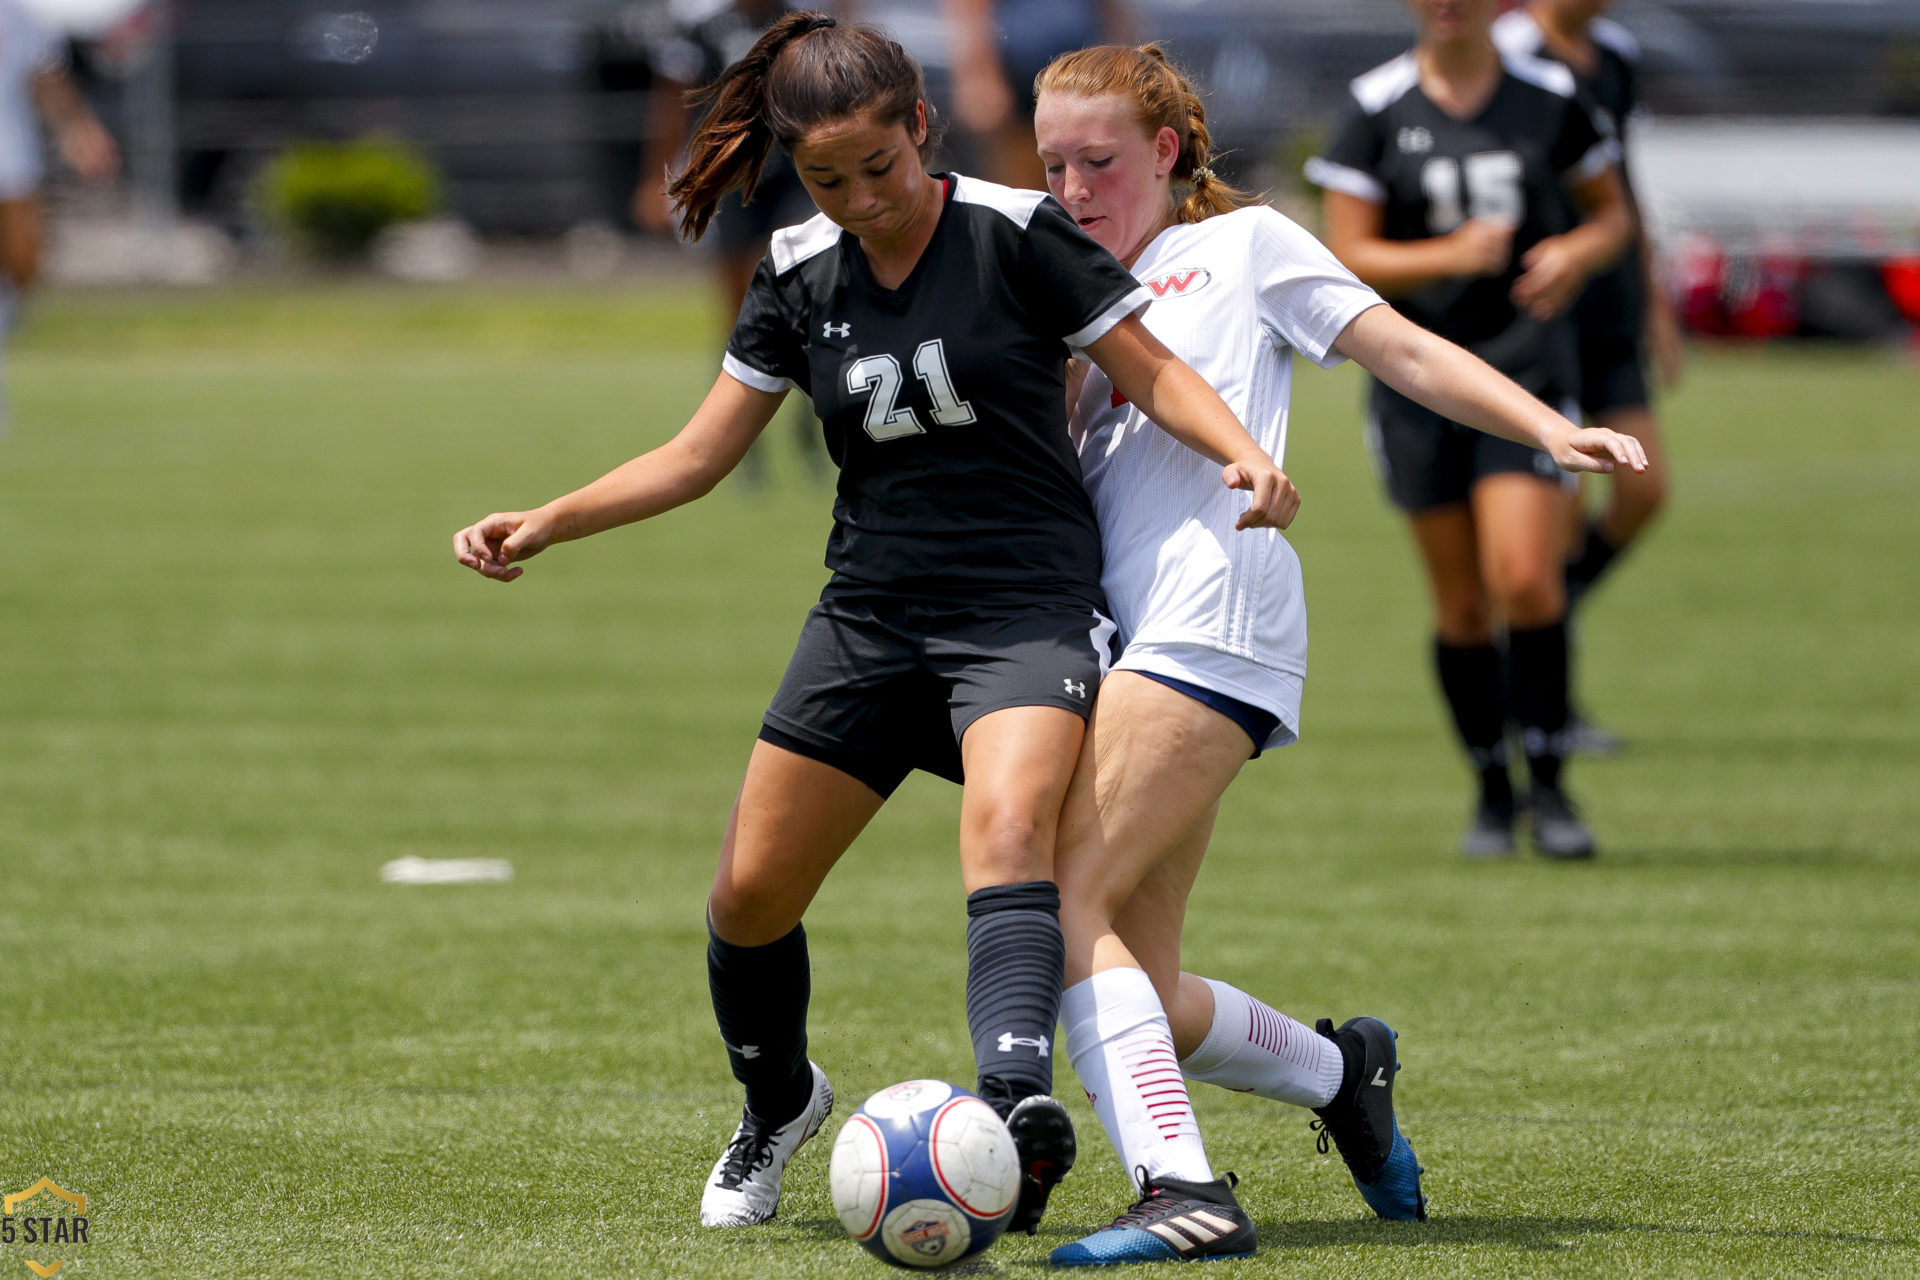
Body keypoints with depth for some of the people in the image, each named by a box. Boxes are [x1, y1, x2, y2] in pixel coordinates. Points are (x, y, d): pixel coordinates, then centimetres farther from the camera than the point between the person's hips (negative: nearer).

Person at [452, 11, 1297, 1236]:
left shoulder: (1015, 233, -8)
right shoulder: (799, 277, 5)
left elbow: (1152, 371, -5)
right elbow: (698, 455, 11)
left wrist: (1244, 453, -25)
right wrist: (545, 524, 1)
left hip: (1029, 606, -5)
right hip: (872, 615, 5)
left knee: (1008, 825, -32)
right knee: (750, 895, 4)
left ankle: (1017, 1095, -51)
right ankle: (779, 1105, 32)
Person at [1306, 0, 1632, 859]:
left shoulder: (1547, 98, 2)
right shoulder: (1376, 108, -1)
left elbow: (1610, 213, 14)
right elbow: (1348, 256, -5)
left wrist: (1578, 254, -9)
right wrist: (1448, 255, -22)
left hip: (1528, 360, -1)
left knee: (1524, 577, -16)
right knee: (1462, 603, 4)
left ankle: (1548, 785, -3)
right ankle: (1491, 790, 20)